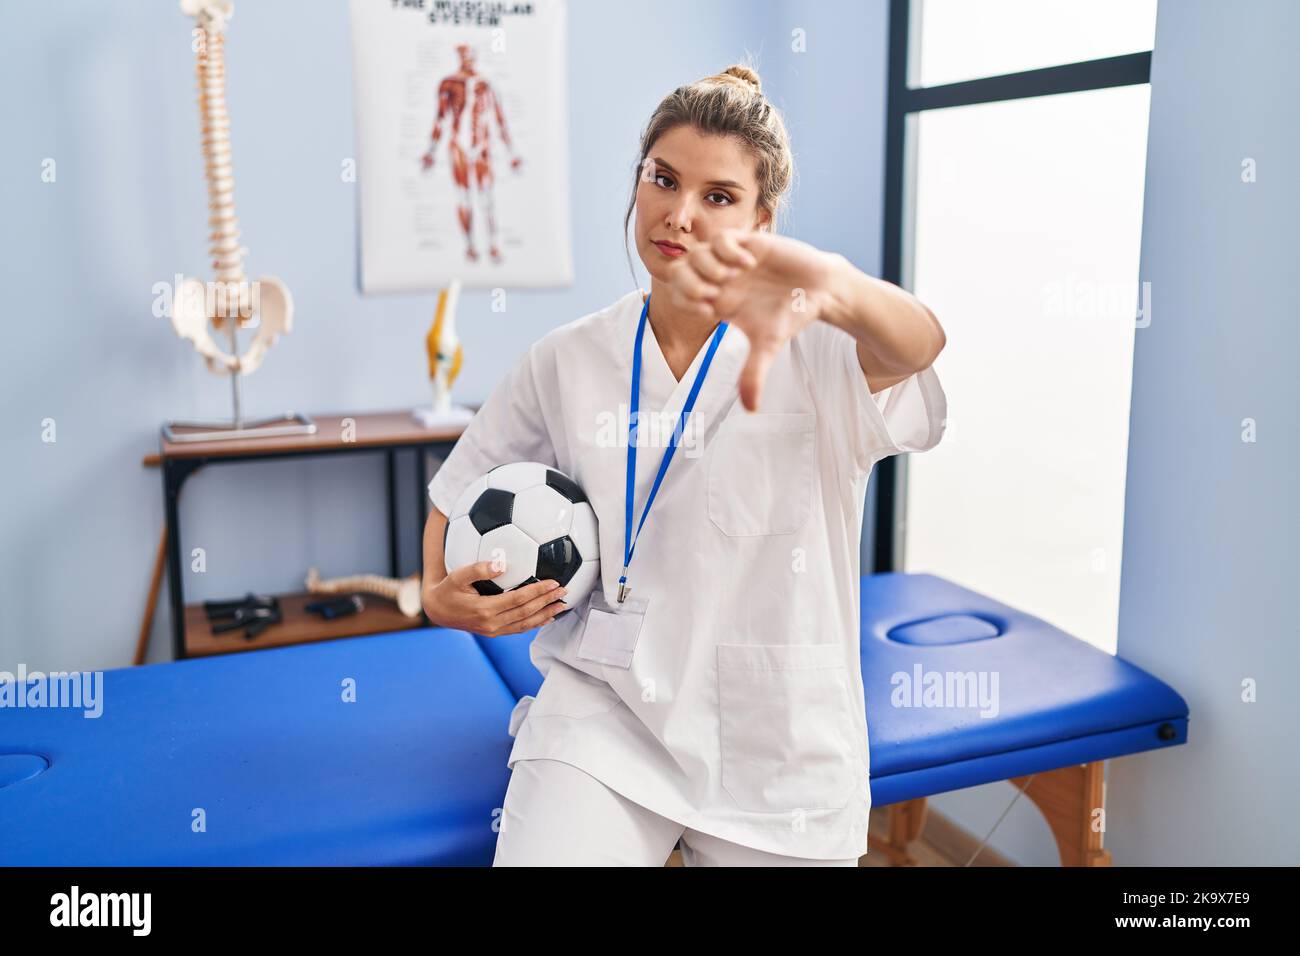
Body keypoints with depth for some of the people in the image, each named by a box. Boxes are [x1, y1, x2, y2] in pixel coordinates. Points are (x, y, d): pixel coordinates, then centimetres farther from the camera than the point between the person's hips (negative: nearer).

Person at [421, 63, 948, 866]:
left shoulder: (813, 350, -9)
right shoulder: (567, 361, 1)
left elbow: (916, 347, -33)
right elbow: (458, 498, 13)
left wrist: (835, 288, -55)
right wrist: (441, 596, -7)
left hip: (776, 742, 0)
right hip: (602, 710, 1)